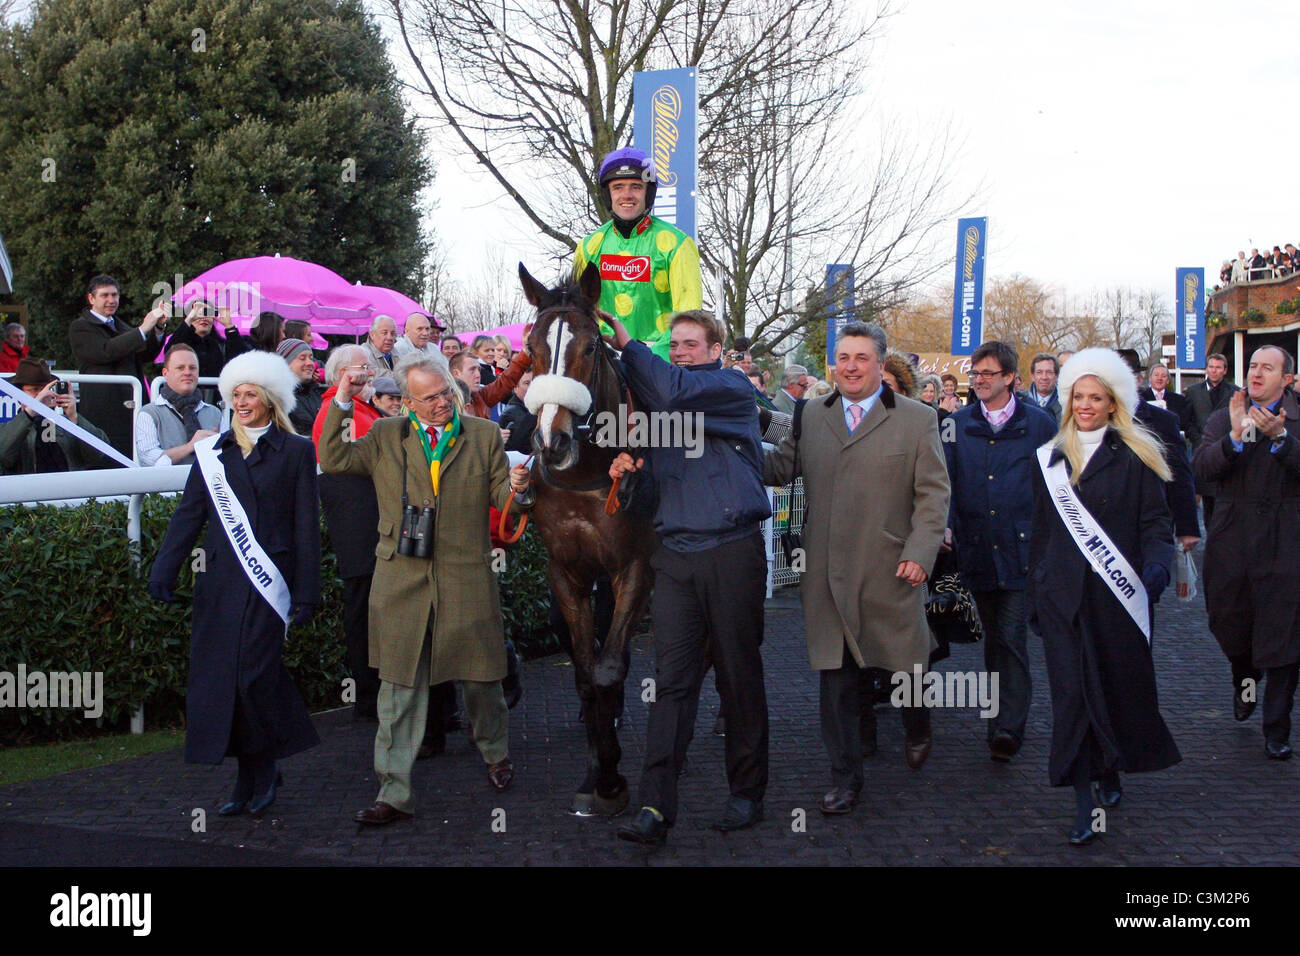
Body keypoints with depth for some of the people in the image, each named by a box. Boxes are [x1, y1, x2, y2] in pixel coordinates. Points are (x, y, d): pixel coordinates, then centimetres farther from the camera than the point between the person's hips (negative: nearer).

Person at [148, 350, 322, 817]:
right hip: (220, 582, 4)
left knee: (254, 676, -10)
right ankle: (251, 777, 13)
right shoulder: (214, 452, 13)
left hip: (269, 580, -4)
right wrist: (163, 570, -3)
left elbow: (306, 526, 1)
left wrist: (306, 593, -4)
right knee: (217, 677, 2)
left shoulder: (295, 451, 4)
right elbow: (188, 514, 8)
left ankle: (261, 770, 12)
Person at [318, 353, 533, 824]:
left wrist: (517, 490, -18)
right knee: (400, 687, 2)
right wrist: (341, 404, -7)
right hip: (402, 582, 0)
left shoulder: (484, 435, 6)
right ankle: (395, 792, 8)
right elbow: (333, 461, 0)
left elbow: (503, 500, 5)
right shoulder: (385, 437, 7)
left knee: (480, 678, 12)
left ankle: (496, 754, 39)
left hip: (466, 579, 0)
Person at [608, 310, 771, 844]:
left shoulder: (733, 388, 1)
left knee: (739, 676, 5)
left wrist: (627, 344, -8)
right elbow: (652, 478, 20)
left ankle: (746, 793, 18)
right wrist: (629, 468, -3)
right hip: (675, 558, 4)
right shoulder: (660, 401, 18)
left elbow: (676, 393, -19)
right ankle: (656, 806, -5)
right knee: (671, 679, -2)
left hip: (733, 554, -4)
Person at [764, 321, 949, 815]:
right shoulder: (812, 415, 11)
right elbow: (780, 467, 11)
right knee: (835, 676, 5)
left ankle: (917, 726, 43)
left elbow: (933, 494, -1)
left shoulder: (918, 419, 2)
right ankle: (845, 777, 17)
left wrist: (920, 553, -11)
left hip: (891, 572, -2)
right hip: (827, 575, 2)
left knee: (906, 663, 10)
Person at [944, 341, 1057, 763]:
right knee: (993, 634, 13)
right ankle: (1001, 719, 25)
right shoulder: (958, 424, 8)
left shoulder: (1038, 423, 2)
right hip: (977, 548, 3)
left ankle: (1009, 726, -10)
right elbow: (946, 480, 9)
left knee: (1012, 635, -10)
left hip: (1023, 548, -3)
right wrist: (947, 524, -5)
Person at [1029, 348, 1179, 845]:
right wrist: (1035, 597, 13)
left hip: (1117, 595, -2)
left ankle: (1110, 771, 33)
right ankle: (1085, 803, 2)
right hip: (1063, 595, 2)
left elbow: (1156, 523, -2)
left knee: (1119, 686, 7)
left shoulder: (1134, 457, 1)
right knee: (1072, 692, -3)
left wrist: (1157, 565, -21)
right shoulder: (1050, 459, 11)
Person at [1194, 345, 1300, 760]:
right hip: (1231, 538, 3)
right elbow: (1202, 466, -9)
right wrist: (1236, 437, -22)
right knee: (1230, 626, 15)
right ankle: (1244, 681, 47)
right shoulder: (1223, 418, 7)